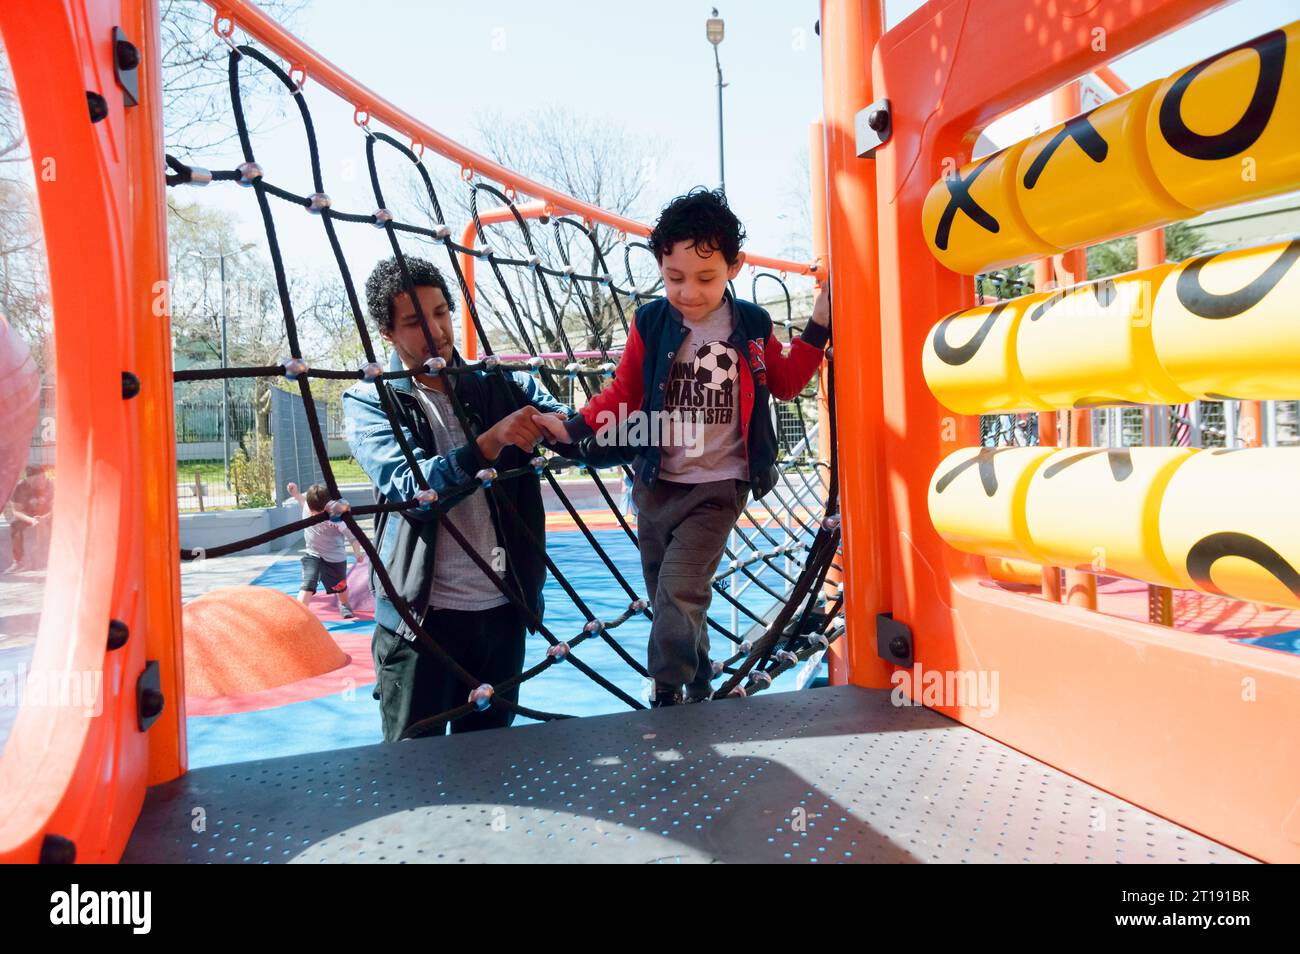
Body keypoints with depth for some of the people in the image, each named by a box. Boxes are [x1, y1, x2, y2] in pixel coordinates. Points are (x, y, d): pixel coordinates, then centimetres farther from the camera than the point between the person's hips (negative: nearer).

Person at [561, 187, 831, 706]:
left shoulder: (753, 325, -3)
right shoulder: (650, 323, -5)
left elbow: (785, 383, 13)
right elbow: (623, 394, 2)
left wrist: (817, 328, 3)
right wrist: (574, 427, -13)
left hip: (718, 485, -2)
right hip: (656, 483, 2)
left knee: (678, 591, -15)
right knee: (667, 597, 11)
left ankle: (669, 698, 3)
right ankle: (698, 687, 32)